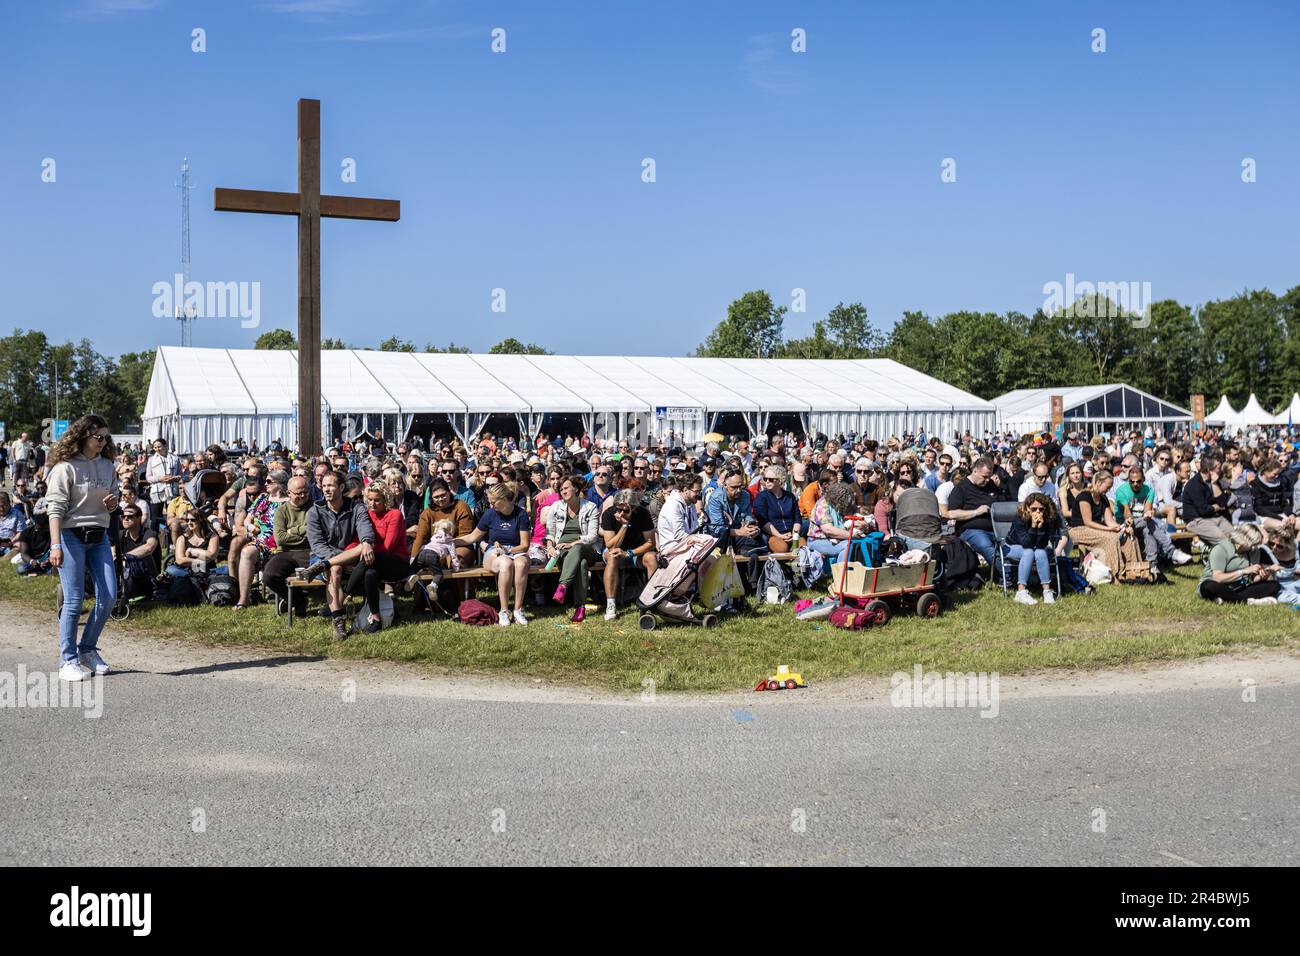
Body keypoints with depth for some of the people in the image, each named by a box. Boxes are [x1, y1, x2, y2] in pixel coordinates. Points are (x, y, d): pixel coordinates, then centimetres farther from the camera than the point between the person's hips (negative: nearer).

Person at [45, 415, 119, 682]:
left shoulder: (107, 466, 11)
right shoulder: (66, 467, -9)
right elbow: (55, 508, -13)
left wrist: (112, 503, -2)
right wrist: (55, 544, -21)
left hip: (99, 537, 6)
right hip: (71, 536, -6)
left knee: (108, 596, 2)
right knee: (73, 600, -5)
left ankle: (88, 650, 18)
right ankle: (68, 660, 3)